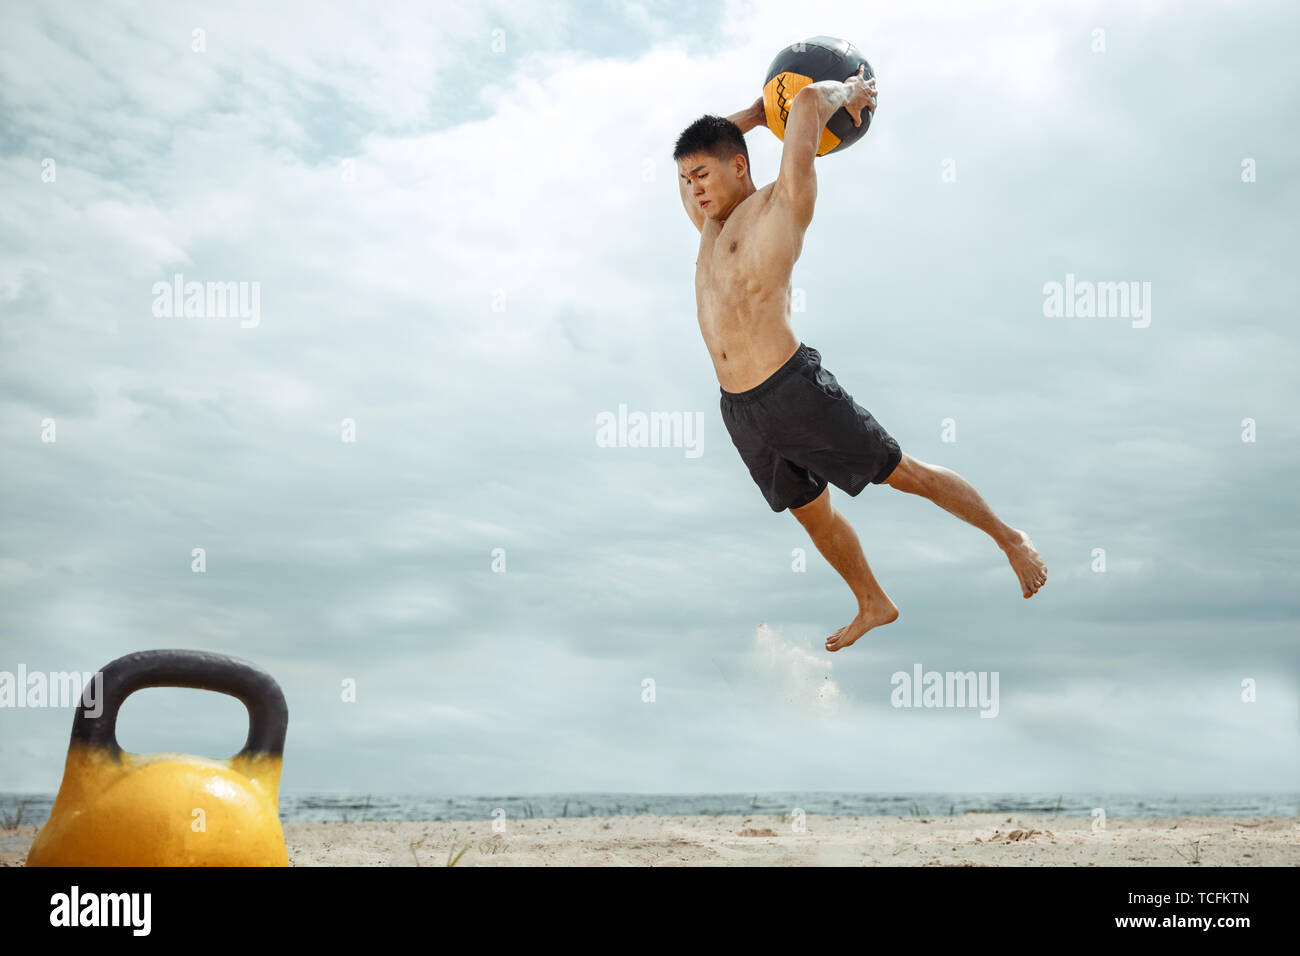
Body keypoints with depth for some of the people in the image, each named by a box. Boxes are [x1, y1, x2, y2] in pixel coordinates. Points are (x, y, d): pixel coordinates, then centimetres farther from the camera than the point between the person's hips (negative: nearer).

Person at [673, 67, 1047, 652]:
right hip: (739, 409, 8)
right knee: (811, 512, 20)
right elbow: (700, 143, 31)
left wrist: (848, 91, 6)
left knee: (903, 473, 1)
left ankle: (1009, 538, 17)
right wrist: (763, 109, 27)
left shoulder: (779, 205, -5)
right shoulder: (711, 225, 17)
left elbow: (809, 103, -15)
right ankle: (873, 606, 38)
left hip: (793, 390, -8)